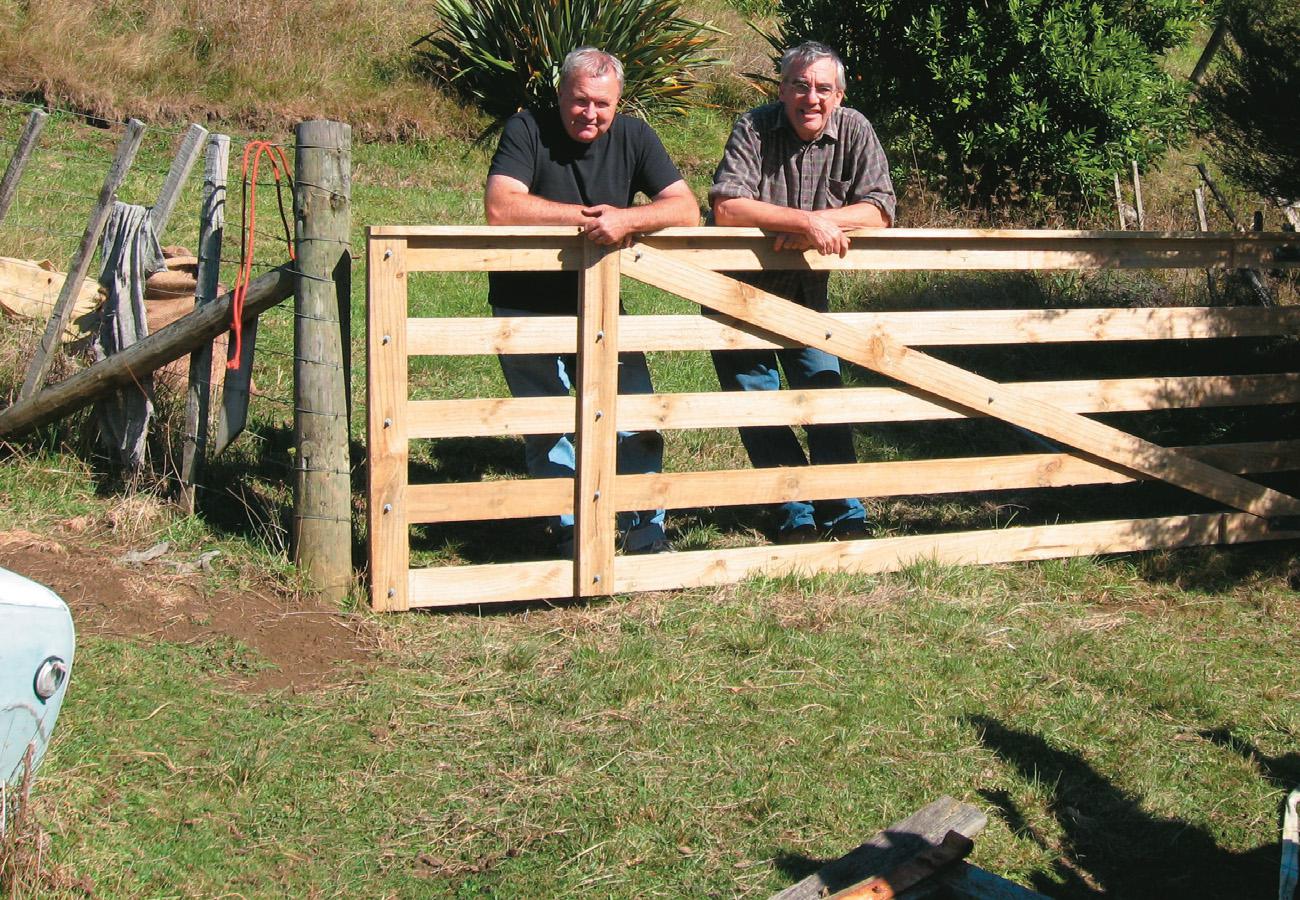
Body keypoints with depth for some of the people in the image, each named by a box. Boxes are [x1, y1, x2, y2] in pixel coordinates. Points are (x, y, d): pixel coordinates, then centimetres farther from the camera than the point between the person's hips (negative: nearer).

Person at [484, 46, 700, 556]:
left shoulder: (634, 139, -3)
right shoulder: (528, 131, -12)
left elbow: (686, 209, -14)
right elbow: (500, 208, -28)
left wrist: (625, 220, -33)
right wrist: (590, 216, -23)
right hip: (527, 308, -3)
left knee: (638, 419, -3)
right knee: (546, 432, -1)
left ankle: (647, 537, 9)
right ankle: (572, 535, 15)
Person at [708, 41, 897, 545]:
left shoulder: (854, 132, -10)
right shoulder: (754, 129, -19)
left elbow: (879, 211, -17)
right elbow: (726, 207, -32)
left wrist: (816, 226, -31)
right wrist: (808, 222, -37)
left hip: (808, 293, 2)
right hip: (739, 290, -2)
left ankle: (844, 514, 14)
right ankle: (796, 515, 10)